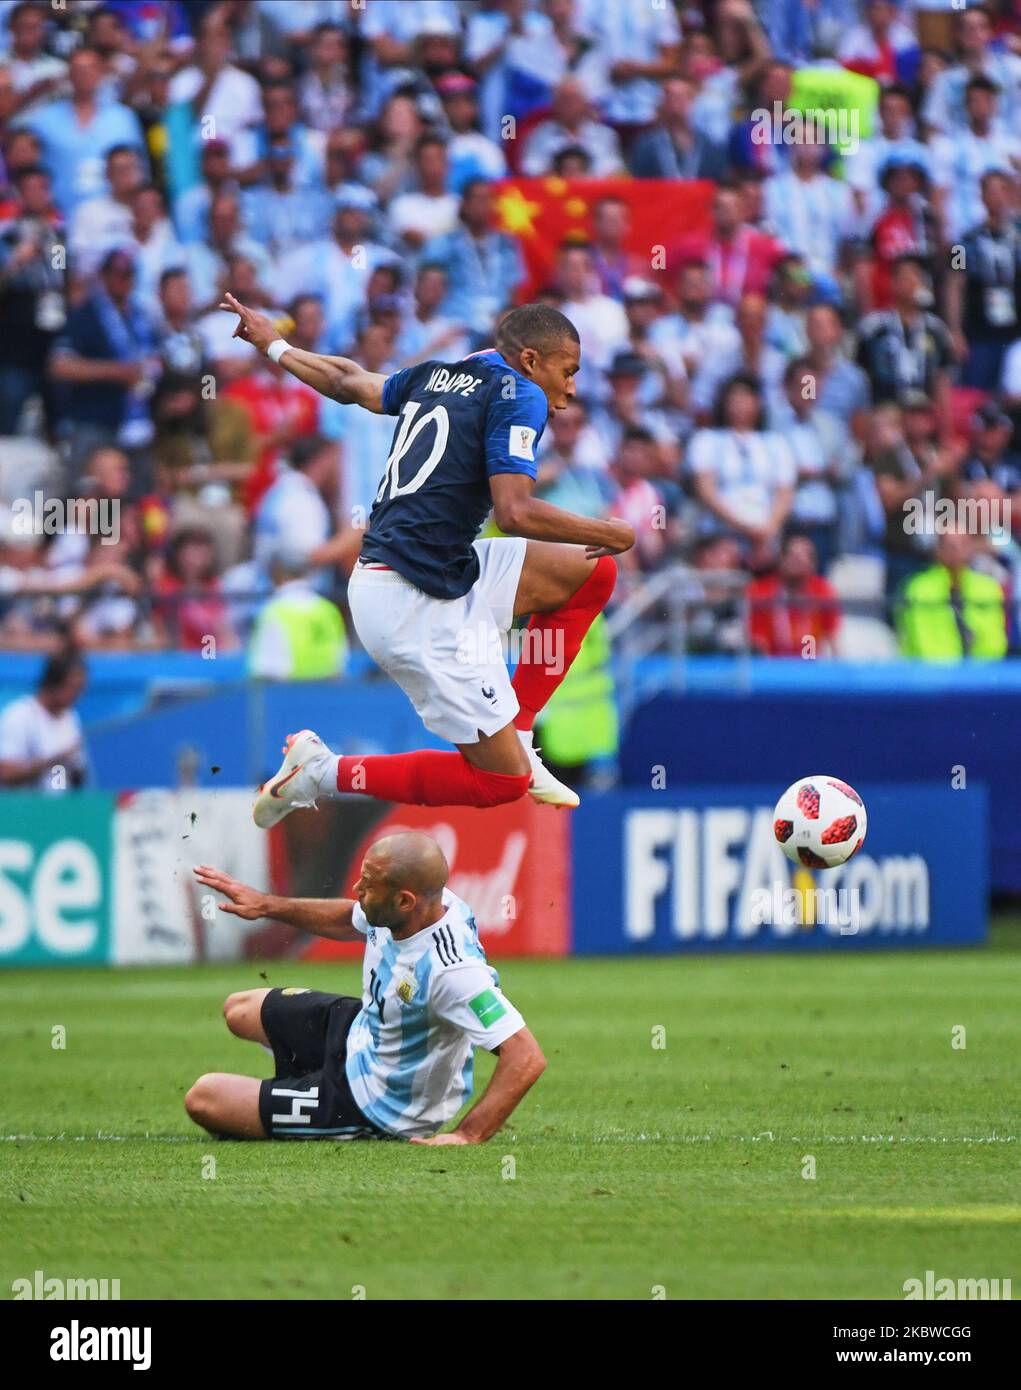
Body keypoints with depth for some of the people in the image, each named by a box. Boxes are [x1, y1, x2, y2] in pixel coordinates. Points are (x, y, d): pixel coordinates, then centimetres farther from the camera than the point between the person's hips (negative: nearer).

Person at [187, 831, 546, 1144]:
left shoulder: (450, 971, -41)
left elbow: (527, 1056, -42)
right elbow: (348, 920, 11)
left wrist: (468, 1135, -42)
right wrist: (266, 905, 11)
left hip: (377, 1106, -9)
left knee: (203, 1100, -7)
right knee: (240, 1010, 26)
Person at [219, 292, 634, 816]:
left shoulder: (436, 376, 16)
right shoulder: (517, 393, -8)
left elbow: (347, 381, 32)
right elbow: (515, 512, -20)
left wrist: (274, 346, 50)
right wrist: (607, 533, -6)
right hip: (417, 604, -9)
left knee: (593, 573, 16)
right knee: (502, 781, -6)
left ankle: (514, 735, 20)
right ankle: (325, 773, -1)